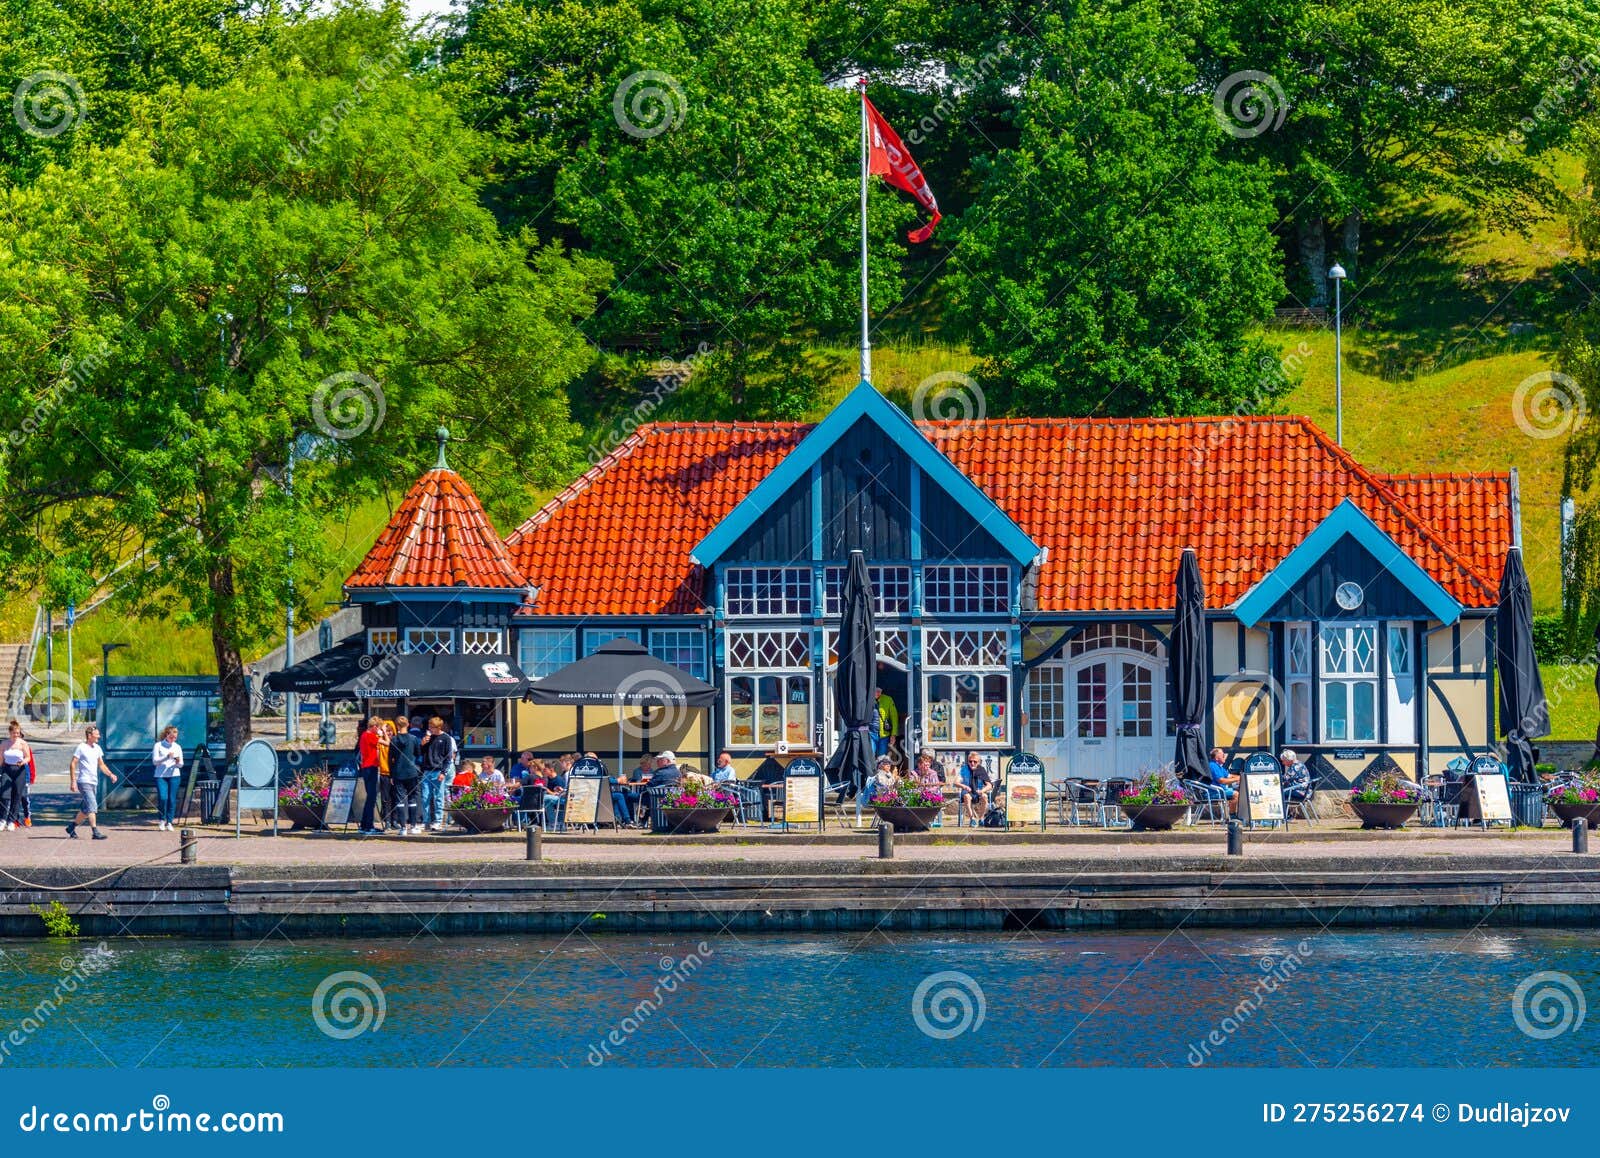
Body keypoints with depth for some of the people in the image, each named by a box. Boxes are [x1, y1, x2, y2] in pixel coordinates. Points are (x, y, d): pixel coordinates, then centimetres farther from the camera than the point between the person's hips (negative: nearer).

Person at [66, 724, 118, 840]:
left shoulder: (97, 748, 14)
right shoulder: (81, 748, -7)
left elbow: (101, 765, 21)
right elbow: (72, 764, -7)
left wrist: (110, 774, 5)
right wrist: (73, 781, -14)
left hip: (94, 782, 8)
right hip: (84, 782, -8)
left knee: (86, 809, 12)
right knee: (91, 807, -15)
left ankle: (72, 826, 25)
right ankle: (95, 832, -17)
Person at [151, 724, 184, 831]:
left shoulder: (177, 747, 11)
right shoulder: (159, 745, 2)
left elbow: (181, 765, 11)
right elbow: (155, 761, -7)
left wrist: (178, 762, -13)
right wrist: (167, 757, -19)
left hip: (174, 775, 2)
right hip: (160, 776, -2)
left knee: (172, 800, -2)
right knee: (162, 798, -14)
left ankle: (169, 822, 7)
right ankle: (162, 820, 6)